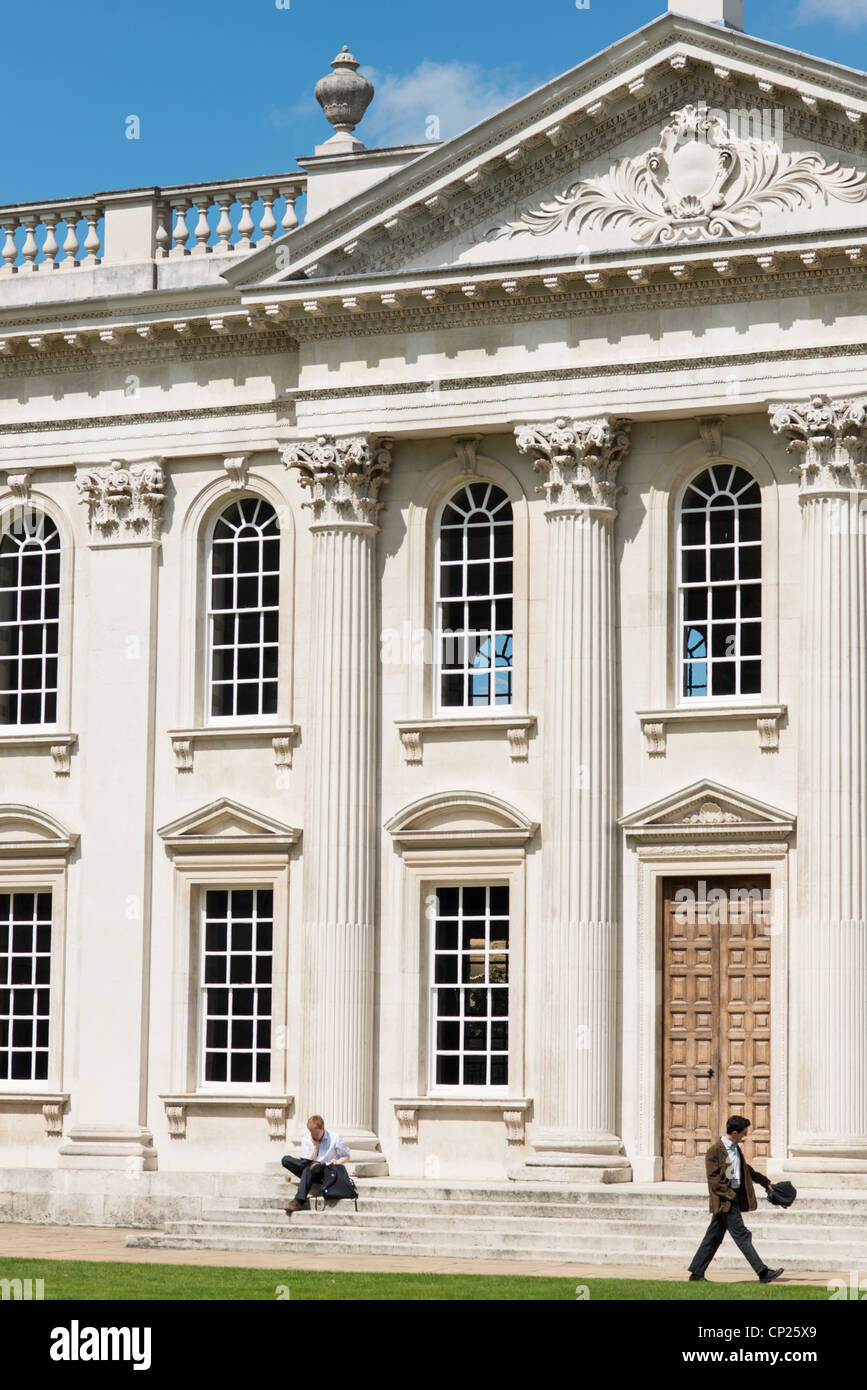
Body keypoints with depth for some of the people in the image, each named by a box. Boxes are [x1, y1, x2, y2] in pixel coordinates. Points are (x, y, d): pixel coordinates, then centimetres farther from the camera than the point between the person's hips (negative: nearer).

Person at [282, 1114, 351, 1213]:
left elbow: (346, 1156, 8)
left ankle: (299, 1201, -48)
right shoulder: (306, 1140, 8)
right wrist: (316, 1146, -5)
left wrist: (337, 1162, -12)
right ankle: (314, 1165, -36)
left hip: (328, 1172, -4)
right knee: (286, 1160, -20)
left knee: (308, 1170, -39)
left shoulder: (334, 1138, 0)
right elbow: (306, 1161, 3)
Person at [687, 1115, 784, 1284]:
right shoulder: (715, 1149, -13)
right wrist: (729, 1194, -19)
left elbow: (746, 1169, 29)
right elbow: (713, 1178, -16)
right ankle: (763, 1273, -8)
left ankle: (696, 1273, 14)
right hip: (724, 1199, -9)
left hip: (734, 1196, 9)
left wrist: (765, 1181, 31)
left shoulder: (734, 1148, 15)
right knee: (741, 1235, -7)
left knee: (714, 1237, 10)